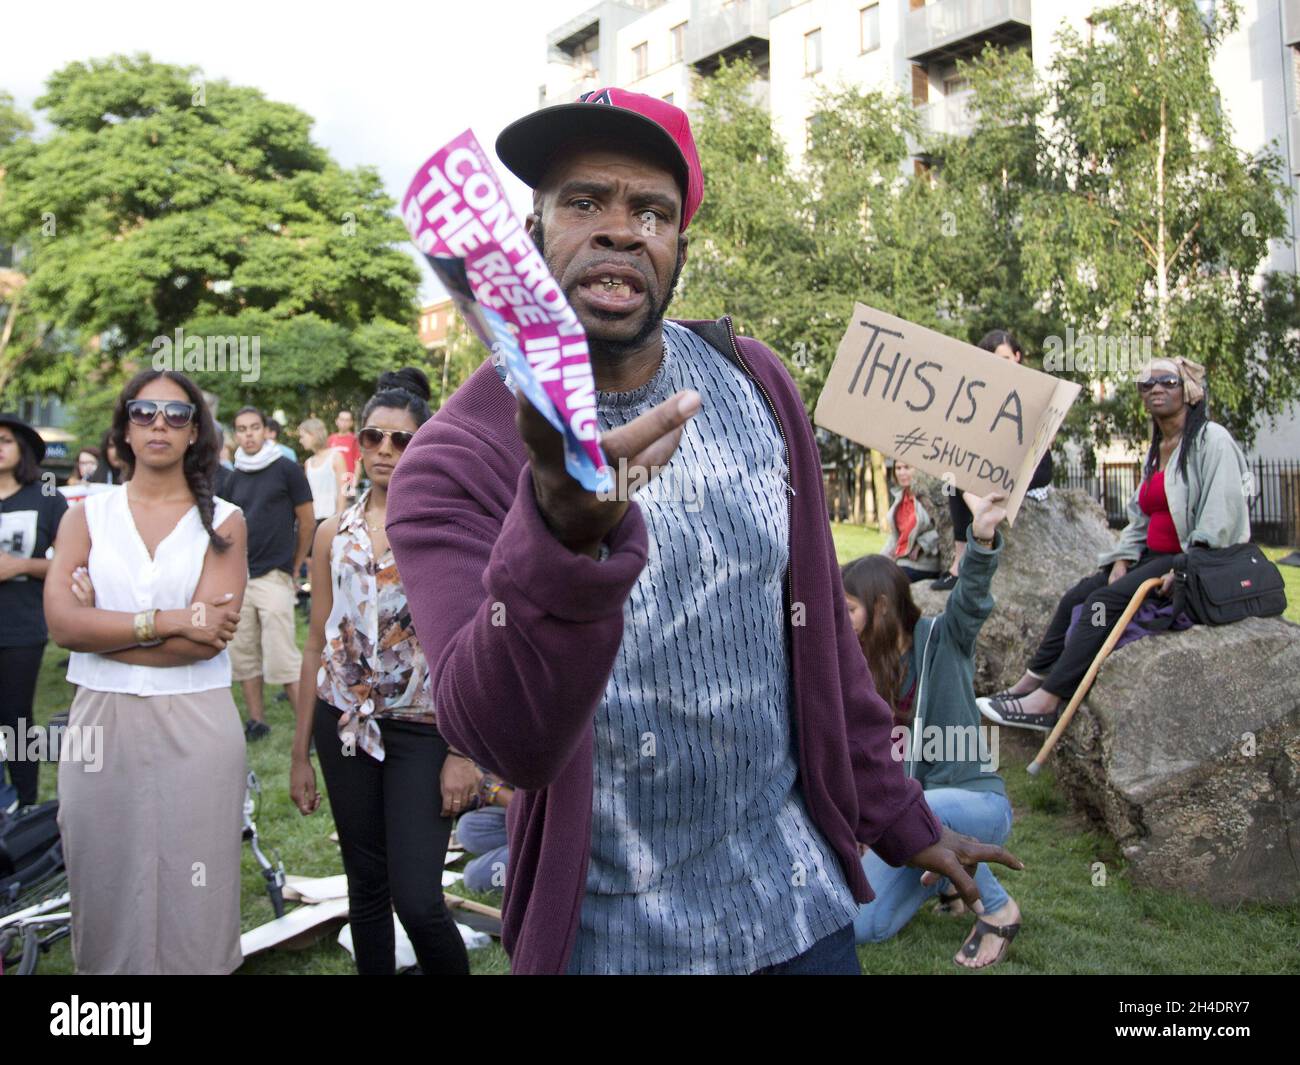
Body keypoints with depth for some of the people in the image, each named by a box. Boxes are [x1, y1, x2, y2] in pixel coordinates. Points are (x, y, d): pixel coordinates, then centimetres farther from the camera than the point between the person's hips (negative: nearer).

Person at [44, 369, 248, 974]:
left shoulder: (223, 522, 2)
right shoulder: (86, 516, 7)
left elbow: (205, 639, -10)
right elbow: (62, 623, -7)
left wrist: (102, 623, -6)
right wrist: (166, 620, -12)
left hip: (194, 726, -2)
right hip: (100, 723, 2)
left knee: (193, 903, 4)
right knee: (105, 896, 9)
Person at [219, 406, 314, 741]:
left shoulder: (287, 469, -3)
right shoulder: (232, 478, 12)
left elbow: (307, 522, 1)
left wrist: (294, 567, 6)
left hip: (274, 576, -6)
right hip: (237, 576, 6)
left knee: (283, 658, -10)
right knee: (243, 656, 9)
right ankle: (256, 721, 20)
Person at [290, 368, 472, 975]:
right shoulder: (333, 534, 7)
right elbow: (319, 645, 10)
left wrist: (465, 752, -14)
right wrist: (301, 754, 10)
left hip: (422, 726, -4)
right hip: (345, 721, 4)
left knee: (417, 900, -8)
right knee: (366, 888, 12)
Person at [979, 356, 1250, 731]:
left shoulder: (1212, 440, -8)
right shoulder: (1155, 450, 19)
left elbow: (1222, 516, -19)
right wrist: (1122, 560, 0)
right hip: (1153, 556, 9)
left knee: (1105, 599, -24)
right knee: (1075, 598, -2)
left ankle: (1046, 702, -27)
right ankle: (1030, 683, 2)